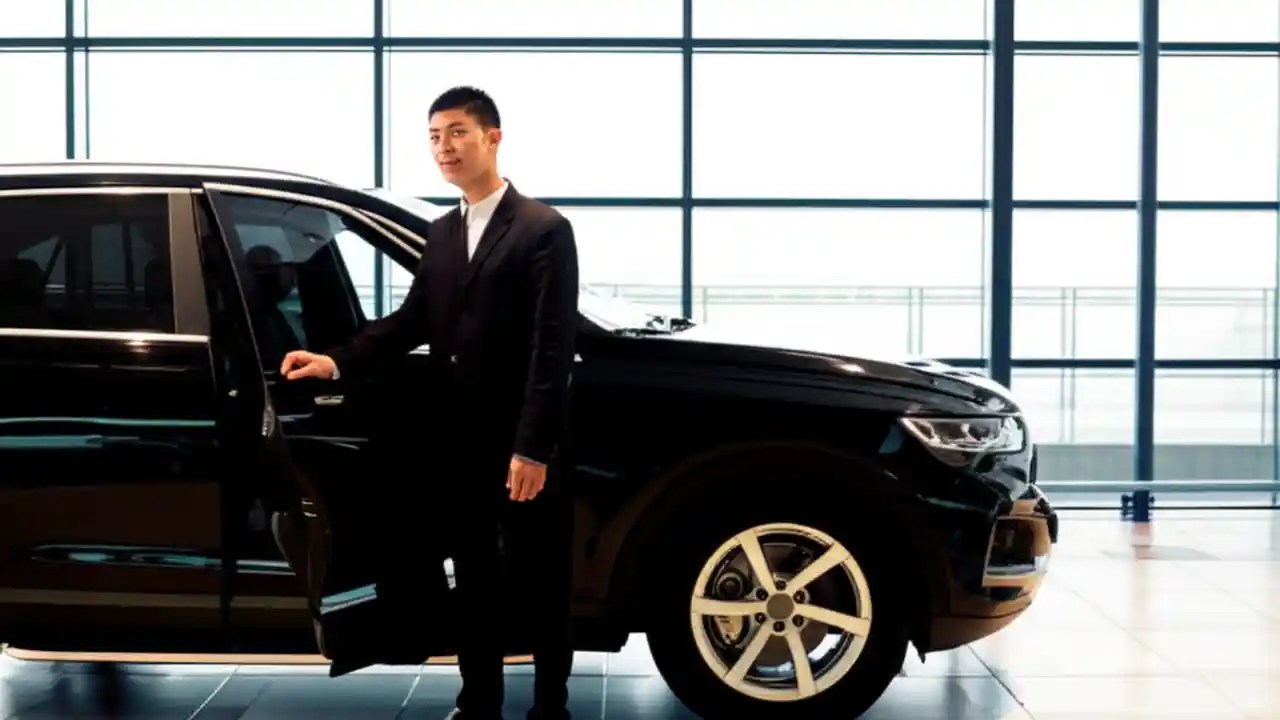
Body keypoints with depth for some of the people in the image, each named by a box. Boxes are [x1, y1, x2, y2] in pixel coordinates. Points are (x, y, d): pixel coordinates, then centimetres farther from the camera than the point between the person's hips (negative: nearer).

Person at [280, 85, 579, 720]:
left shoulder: (544, 230, -8)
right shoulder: (441, 233, 15)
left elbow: (552, 349, -14)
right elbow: (413, 320, 14)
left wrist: (533, 447, -19)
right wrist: (337, 361, -1)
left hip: (520, 447, -6)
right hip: (456, 442, 6)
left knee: (539, 581, 6)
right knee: (473, 579, 15)